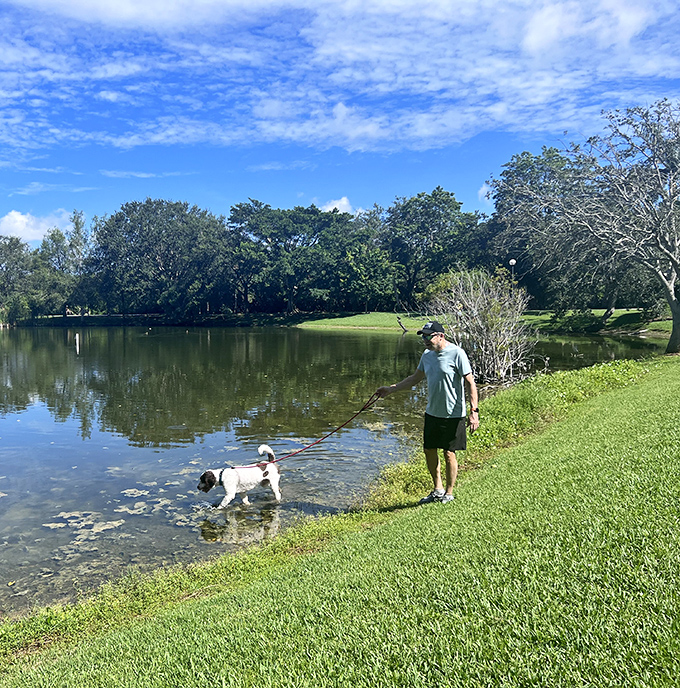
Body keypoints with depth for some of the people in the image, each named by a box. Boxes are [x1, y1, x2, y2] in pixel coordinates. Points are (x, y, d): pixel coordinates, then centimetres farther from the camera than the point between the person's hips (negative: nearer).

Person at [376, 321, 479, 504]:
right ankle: (438, 489, 30)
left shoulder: (456, 354, -14)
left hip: (453, 415, -7)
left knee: (449, 453, 3)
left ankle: (449, 493, 22)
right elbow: (414, 378, 19)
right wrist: (390, 389, 14)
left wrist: (473, 411, -18)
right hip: (432, 412, 7)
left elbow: (470, 383, -13)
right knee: (429, 450, 12)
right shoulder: (427, 355, 7)